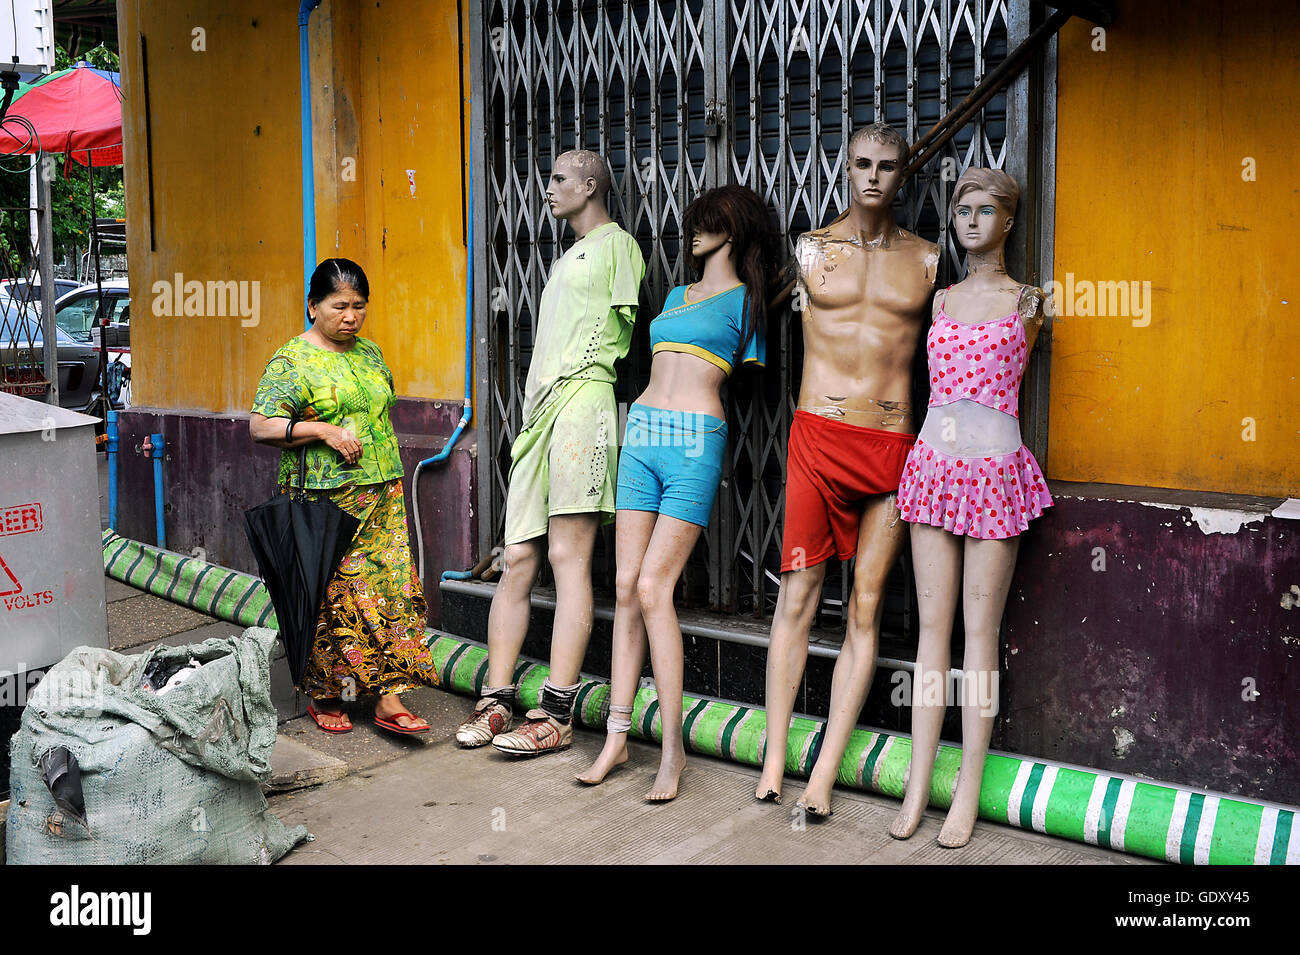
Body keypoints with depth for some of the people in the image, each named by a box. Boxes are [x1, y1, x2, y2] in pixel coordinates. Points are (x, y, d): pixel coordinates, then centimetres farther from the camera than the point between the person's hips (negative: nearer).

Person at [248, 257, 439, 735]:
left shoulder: (369, 352, 15)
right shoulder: (292, 360, -5)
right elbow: (260, 426, -11)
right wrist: (324, 430, -19)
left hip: (381, 497, 6)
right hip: (323, 501, -5)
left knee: (391, 589, -1)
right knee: (330, 598, 0)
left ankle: (389, 698, 2)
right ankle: (324, 696, 16)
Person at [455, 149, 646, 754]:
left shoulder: (616, 244, 5)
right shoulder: (569, 257, 30)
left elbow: (621, 329, -2)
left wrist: (572, 377, -5)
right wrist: (536, 401, 16)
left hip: (581, 403, -8)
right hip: (540, 413, 8)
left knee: (568, 557, -10)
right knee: (518, 559, 3)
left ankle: (556, 714, -9)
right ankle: (496, 700, 6)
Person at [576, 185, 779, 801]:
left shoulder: (743, 300, 4)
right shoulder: (676, 296, 23)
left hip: (695, 443, -6)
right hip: (641, 432, 6)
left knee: (653, 588, -13)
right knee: (626, 586, 1)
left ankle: (673, 749, -4)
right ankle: (616, 736, 8)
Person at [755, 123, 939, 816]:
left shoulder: (927, 260, 10)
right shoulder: (811, 248, 8)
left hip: (892, 444, 1)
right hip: (818, 434, -1)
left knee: (867, 609, 1)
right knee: (798, 594, -3)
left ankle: (824, 776, 8)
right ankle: (774, 762, 7)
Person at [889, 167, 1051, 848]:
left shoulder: (1026, 301, 3)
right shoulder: (940, 299, 13)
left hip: (994, 468, -3)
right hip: (934, 462, 3)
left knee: (980, 628, 0)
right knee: (932, 623, 4)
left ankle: (968, 791, 7)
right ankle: (918, 784, 9)